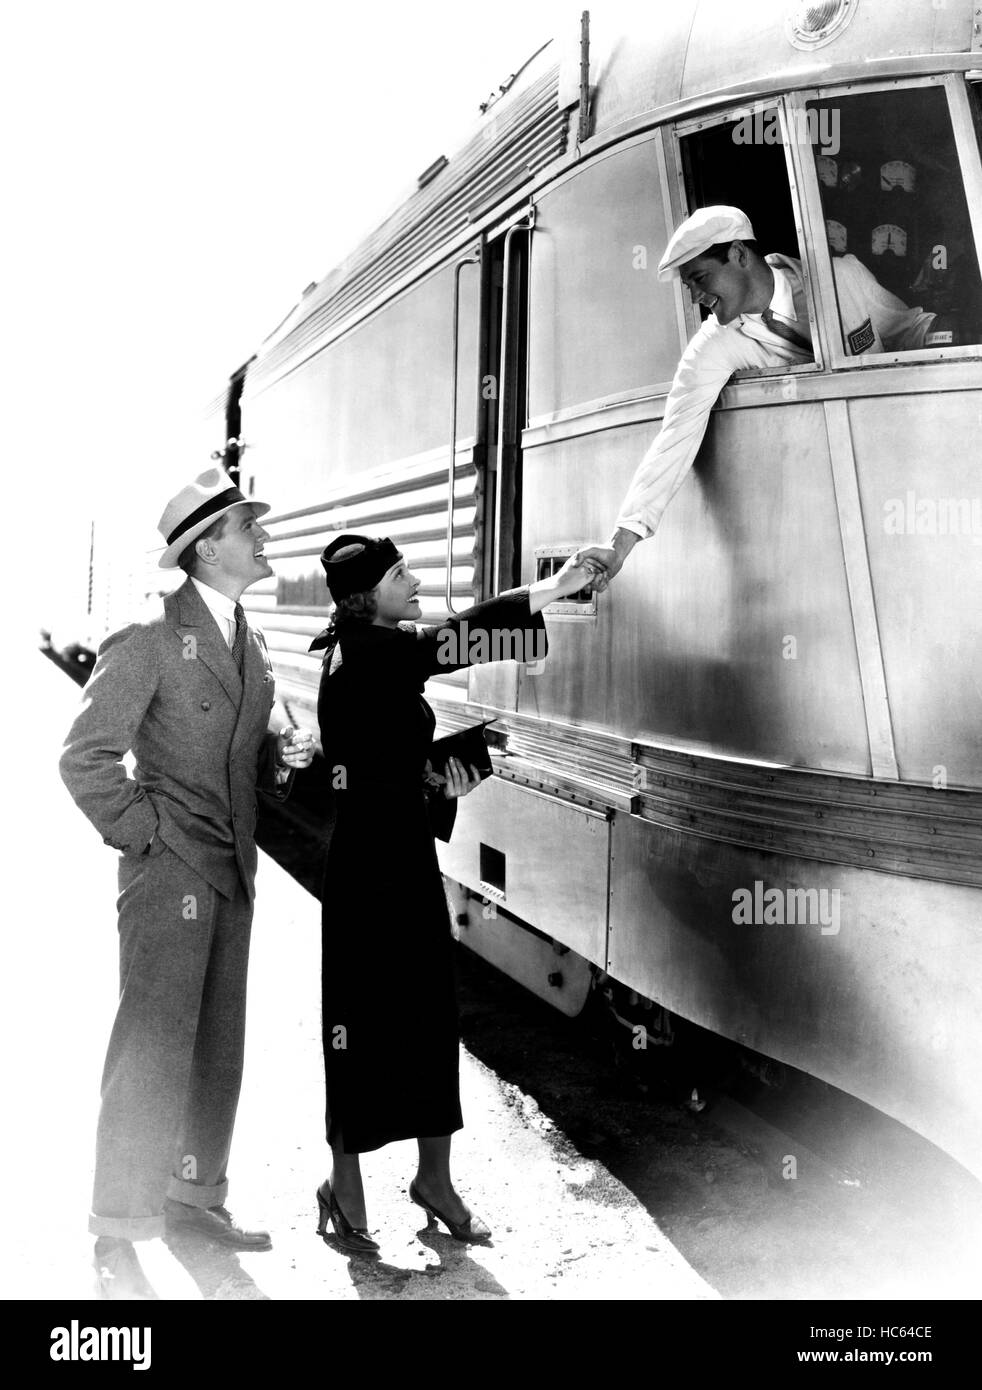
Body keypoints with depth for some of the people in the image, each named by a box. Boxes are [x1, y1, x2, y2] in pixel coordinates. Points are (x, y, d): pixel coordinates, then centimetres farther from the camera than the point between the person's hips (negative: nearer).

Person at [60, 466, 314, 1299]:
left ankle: (194, 1195, 31)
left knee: (219, 1043, 15)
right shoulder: (150, 638, -12)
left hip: (231, 872, 8)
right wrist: (146, 835, -12)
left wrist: (282, 758, 0)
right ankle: (118, 1237, 9)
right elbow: (86, 758, -13)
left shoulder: (248, 641, 12)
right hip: (169, 871, -8)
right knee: (153, 1045, -4)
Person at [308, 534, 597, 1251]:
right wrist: (556, 587, -24)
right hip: (367, 859, -8)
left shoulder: (394, 664, 14)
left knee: (433, 1013, 12)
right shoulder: (357, 653, -13)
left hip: (412, 852, 8)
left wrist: (444, 792, 0)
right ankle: (346, 1188, 21)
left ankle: (436, 1178, 26)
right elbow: (452, 640, -27)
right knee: (365, 1018, 3)